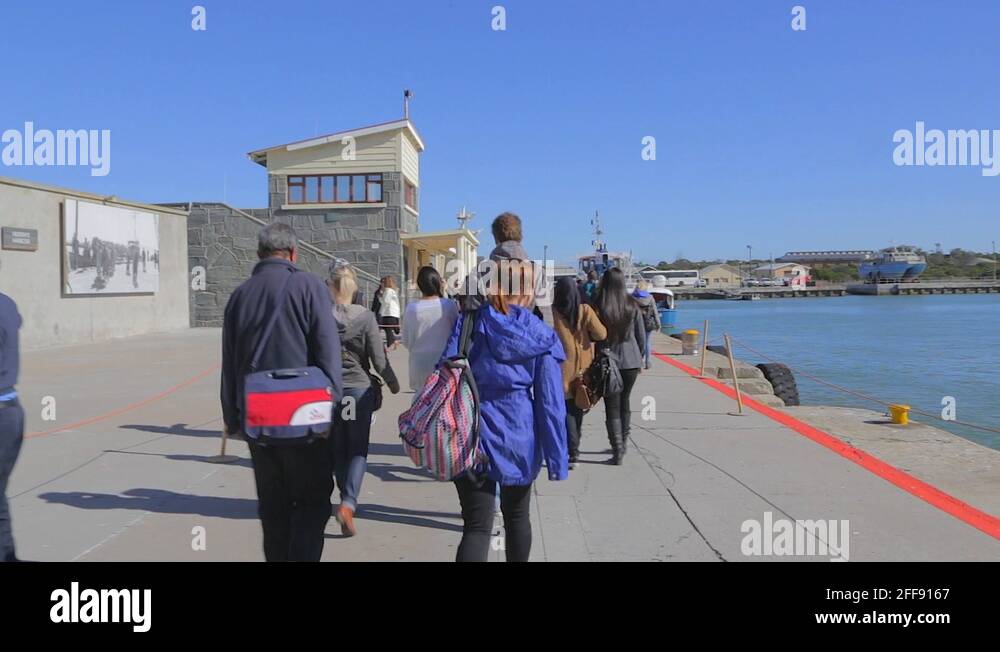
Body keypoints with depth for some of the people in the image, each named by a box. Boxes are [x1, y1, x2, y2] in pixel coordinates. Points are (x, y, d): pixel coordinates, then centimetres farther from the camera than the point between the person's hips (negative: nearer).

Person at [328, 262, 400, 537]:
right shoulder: (365, 316, -10)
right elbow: (379, 360, -9)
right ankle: (348, 503, -11)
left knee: (338, 450, 16)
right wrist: (393, 383, 8)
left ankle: (347, 500, 30)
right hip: (360, 389, -2)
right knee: (358, 450, 6)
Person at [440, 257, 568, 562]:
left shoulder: (469, 322, -4)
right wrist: (557, 459, -1)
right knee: (516, 517, 22)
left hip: (472, 438, -1)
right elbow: (551, 404, -5)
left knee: (477, 526, 3)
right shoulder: (540, 336, -4)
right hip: (519, 441, 1)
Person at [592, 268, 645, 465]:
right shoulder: (632, 306, -2)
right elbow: (641, 336, 4)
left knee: (612, 406, 3)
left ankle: (618, 451, 2)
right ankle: (623, 442, 30)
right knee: (624, 401, 20)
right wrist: (638, 358, 18)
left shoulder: (598, 307, -10)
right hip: (630, 360, 3)